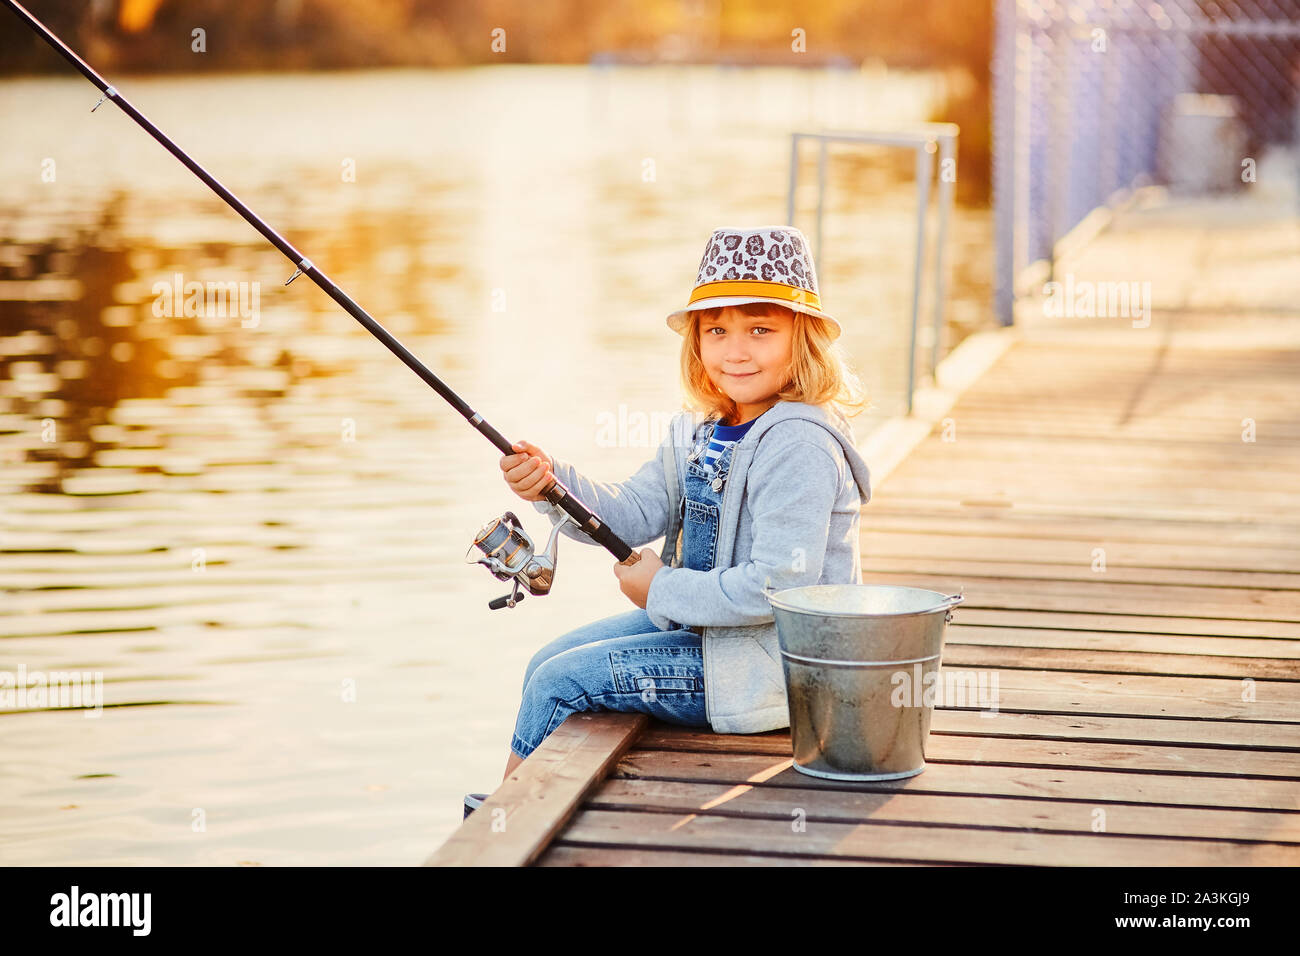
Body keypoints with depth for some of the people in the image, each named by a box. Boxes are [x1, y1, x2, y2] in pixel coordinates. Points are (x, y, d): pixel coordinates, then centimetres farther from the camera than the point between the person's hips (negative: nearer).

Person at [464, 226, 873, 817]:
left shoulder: (800, 445, -24)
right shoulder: (700, 430, 6)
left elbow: (781, 586, -29)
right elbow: (634, 513, 2)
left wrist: (664, 589, -17)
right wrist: (551, 484, -16)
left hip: (769, 667, -10)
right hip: (702, 622, 10)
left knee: (559, 683, -9)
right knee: (547, 664, 13)